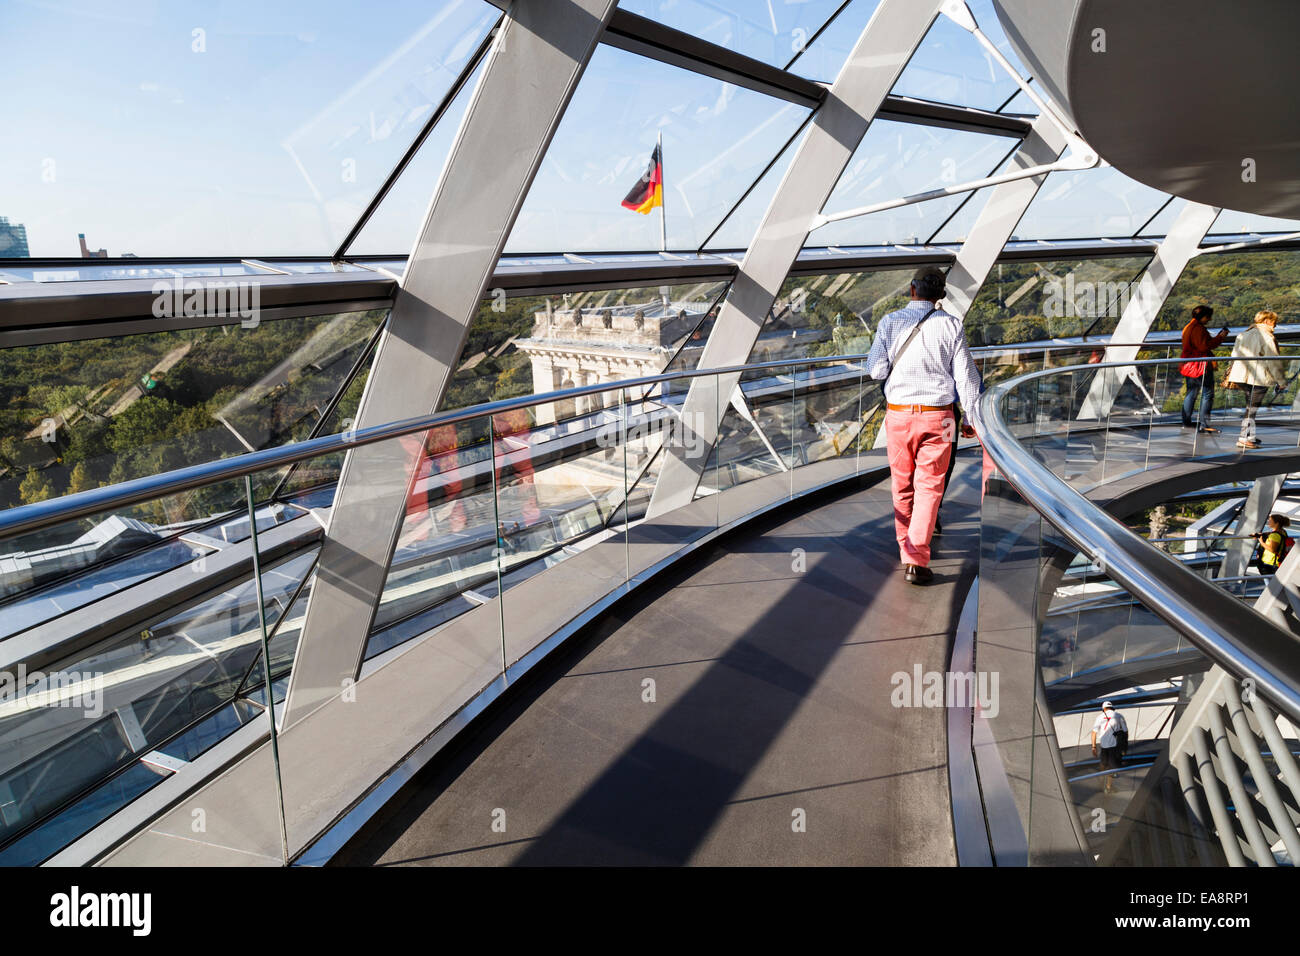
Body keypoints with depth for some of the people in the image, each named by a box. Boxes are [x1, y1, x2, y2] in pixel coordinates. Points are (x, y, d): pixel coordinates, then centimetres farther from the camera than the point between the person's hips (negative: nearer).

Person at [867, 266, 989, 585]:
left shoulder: (890, 322, -2)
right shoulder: (950, 324, -1)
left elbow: (876, 370, -3)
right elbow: (965, 375, 0)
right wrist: (972, 418, 7)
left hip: (898, 414, 1)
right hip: (937, 415, -1)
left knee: (902, 486, 15)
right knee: (929, 486, 1)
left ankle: (906, 548, 27)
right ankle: (916, 560, -8)